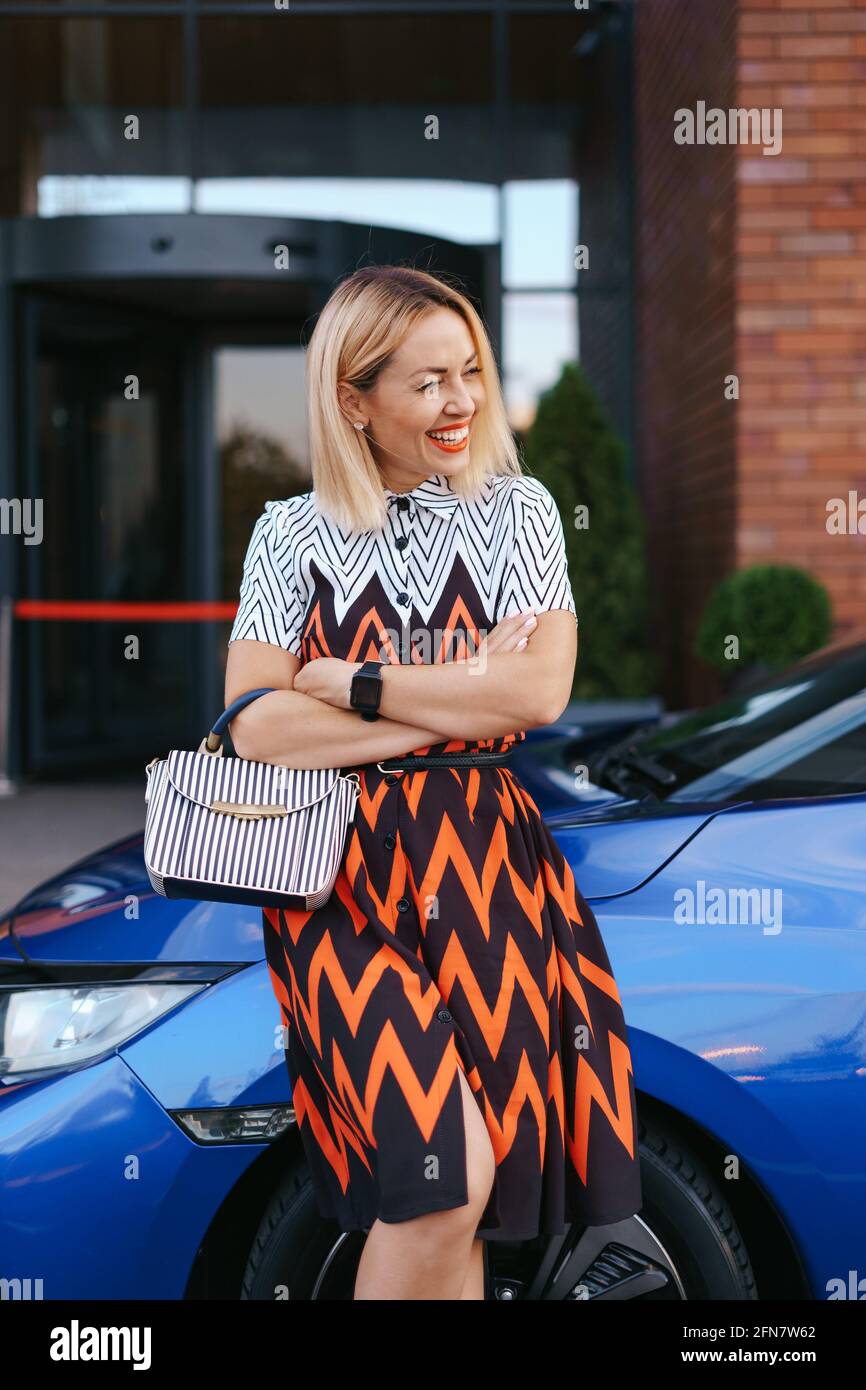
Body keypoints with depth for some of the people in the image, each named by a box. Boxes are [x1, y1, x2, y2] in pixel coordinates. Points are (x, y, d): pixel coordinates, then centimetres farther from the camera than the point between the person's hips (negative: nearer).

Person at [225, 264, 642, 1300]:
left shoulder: (517, 511, 7)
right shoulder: (292, 534, 5)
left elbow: (539, 691, -8)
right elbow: (255, 727, -8)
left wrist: (349, 683, -8)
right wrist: (461, 701, -10)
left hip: (488, 866, 2)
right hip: (338, 879, -2)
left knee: (451, 1197, 3)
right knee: (445, 1175, -17)